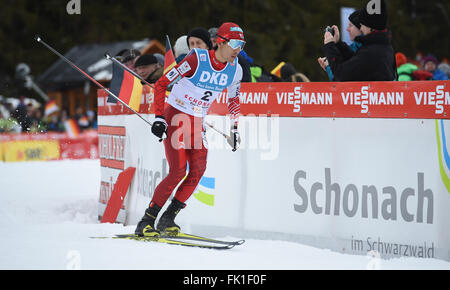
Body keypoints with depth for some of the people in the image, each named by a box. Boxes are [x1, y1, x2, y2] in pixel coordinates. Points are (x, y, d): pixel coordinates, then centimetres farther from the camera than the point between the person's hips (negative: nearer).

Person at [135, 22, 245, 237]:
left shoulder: (235, 69, -3)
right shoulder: (197, 60, -21)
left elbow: (234, 99, 18)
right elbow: (161, 84, -16)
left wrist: (234, 129, 16)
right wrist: (159, 118, -20)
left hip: (196, 123, 6)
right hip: (175, 117, -6)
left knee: (198, 169, -11)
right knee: (178, 171, -16)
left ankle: (167, 218, 0)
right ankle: (146, 222, -7)